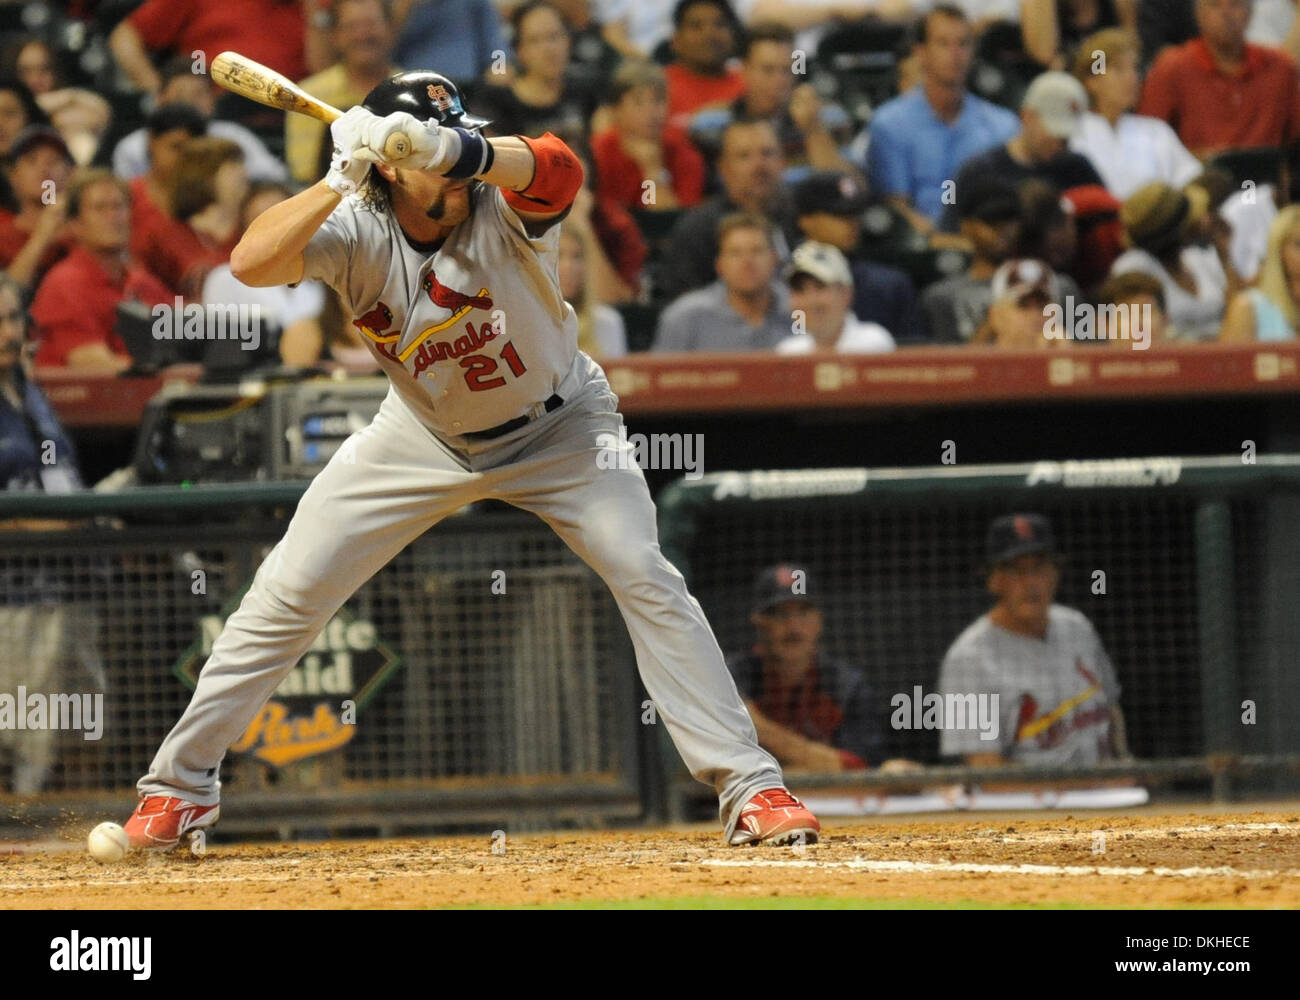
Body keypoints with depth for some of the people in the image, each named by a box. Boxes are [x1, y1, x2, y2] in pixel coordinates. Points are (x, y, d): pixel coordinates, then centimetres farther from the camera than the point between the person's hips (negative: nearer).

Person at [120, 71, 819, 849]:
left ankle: (749, 787, -10)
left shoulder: (501, 208, -29)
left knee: (647, 578, -18)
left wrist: (452, 148, -69)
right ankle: (181, 785, 12)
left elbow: (560, 170, -53)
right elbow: (251, 264, -40)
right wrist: (341, 180, -50)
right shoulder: (357, 230, -24)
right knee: (289, 591, -4)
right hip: (424, 435, 2)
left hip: (557, 426, -2)